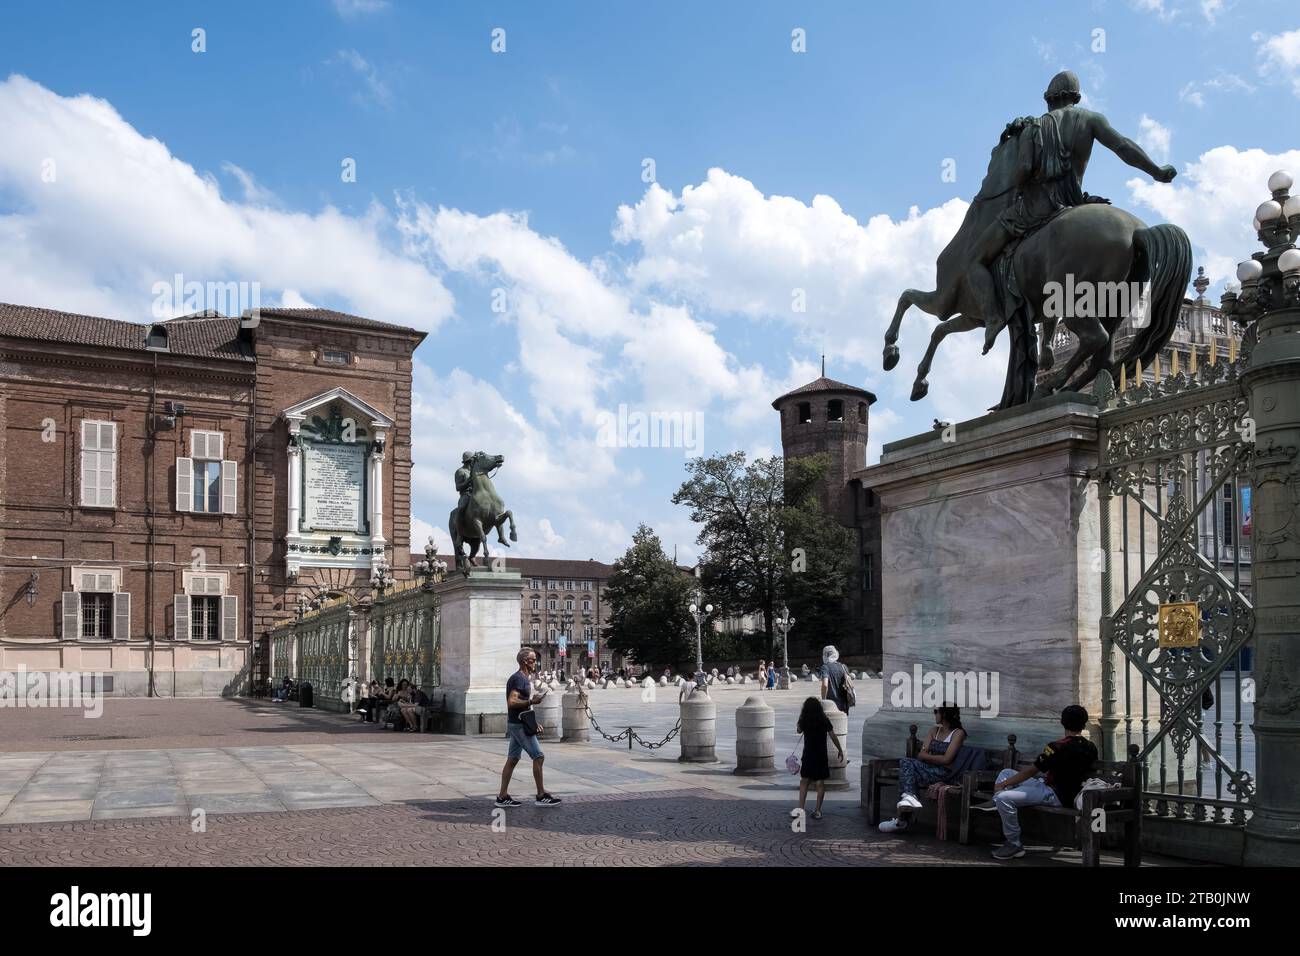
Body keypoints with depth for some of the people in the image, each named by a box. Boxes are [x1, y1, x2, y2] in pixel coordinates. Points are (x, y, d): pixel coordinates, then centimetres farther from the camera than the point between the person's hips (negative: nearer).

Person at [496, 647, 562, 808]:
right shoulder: (518, 678, -15)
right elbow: (512, 702, -26)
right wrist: (531, 701, -22)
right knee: (538, 756, -7)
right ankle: (541, 796, -2)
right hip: (519, 725, -10)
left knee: (512, 759, 10)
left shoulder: (526, 678, 17)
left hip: (520, 723, 10)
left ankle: (502, 796, 12)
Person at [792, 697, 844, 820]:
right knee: (820, 783, 6)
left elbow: (798, 730, 16)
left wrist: (801, 717, 18)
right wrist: (840, 750, 7)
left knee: (804, 782, 7)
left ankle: (800, 809, 1)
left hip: (808, 756, 0)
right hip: (821, 756, 0)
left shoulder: (804, 721, -4)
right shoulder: (824, 720, -6)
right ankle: (817, 810, 6)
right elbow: (833, 736, -3)